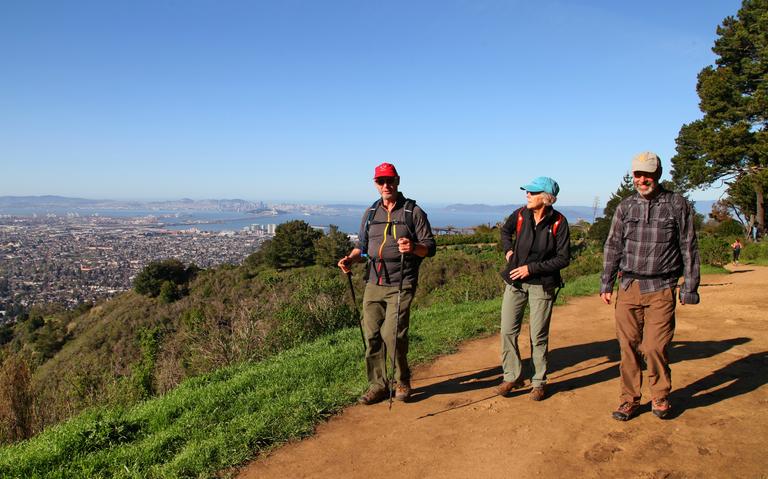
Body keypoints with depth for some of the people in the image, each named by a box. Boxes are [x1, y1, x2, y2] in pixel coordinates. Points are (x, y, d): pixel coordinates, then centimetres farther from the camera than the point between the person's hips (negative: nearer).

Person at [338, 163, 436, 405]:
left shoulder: (413, 212, 1)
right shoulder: (370, 213, 15)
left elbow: (430, 247, -2)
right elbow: (362, 247, 21)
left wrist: (413, 247, -24)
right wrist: (350, 258, 0)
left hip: (401, 285, -4)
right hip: (373, 284, 5)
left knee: (393, 335, -11)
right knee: (371, 336, 3)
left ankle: (402, 382, 13)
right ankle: (378, 385, 18)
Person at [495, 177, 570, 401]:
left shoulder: (558, 222, -11)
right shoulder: (520, 215, -1)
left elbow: (563, 259, -11)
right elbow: (505, 230, 22)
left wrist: (531, 268, -15)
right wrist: (508, 250, 5)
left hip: (542, 285, -3)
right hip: (515, 282, 3)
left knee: (539, 336, 4)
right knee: (508, 331, 2)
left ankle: (539, 382, 21)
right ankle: (512, 377, 18)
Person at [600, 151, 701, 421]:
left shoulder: (677, 205, 2)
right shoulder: (625, 207, 9)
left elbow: (689, 249, 4)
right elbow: (613, 247, 12)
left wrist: (690, 288, 0)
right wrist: (606, 284, 8)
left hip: (661, 289, -3)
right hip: (628, 288, 3)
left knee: (655, 347, -5)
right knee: (628, 347, 5)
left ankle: (660, 397, 20)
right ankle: (630, 400, 19)